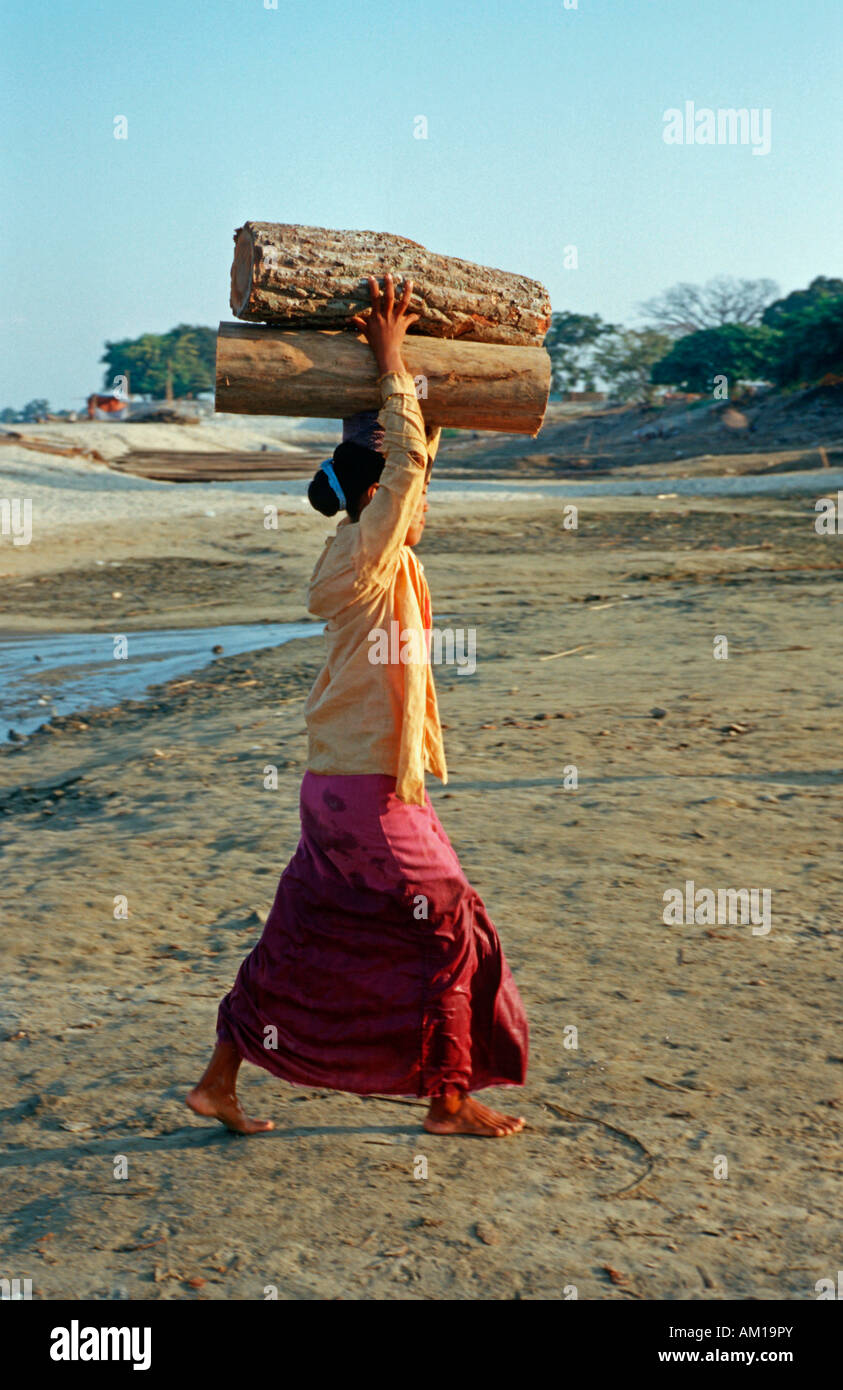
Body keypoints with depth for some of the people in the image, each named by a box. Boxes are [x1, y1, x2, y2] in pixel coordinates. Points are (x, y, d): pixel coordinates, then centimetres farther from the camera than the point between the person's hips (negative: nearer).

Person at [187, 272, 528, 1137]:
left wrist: (398, 368, 15)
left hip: (341, 784, 9)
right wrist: (390, 360, -10)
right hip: (367, 792, -9)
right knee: (444, 930, 2)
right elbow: (407, 457, -20)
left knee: (301, 937, 14)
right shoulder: (364, 558, -14)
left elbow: (410, 457, 21)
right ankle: (448, 1101, 14)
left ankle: (218, 1082, 23)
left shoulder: (373, 558, 12)